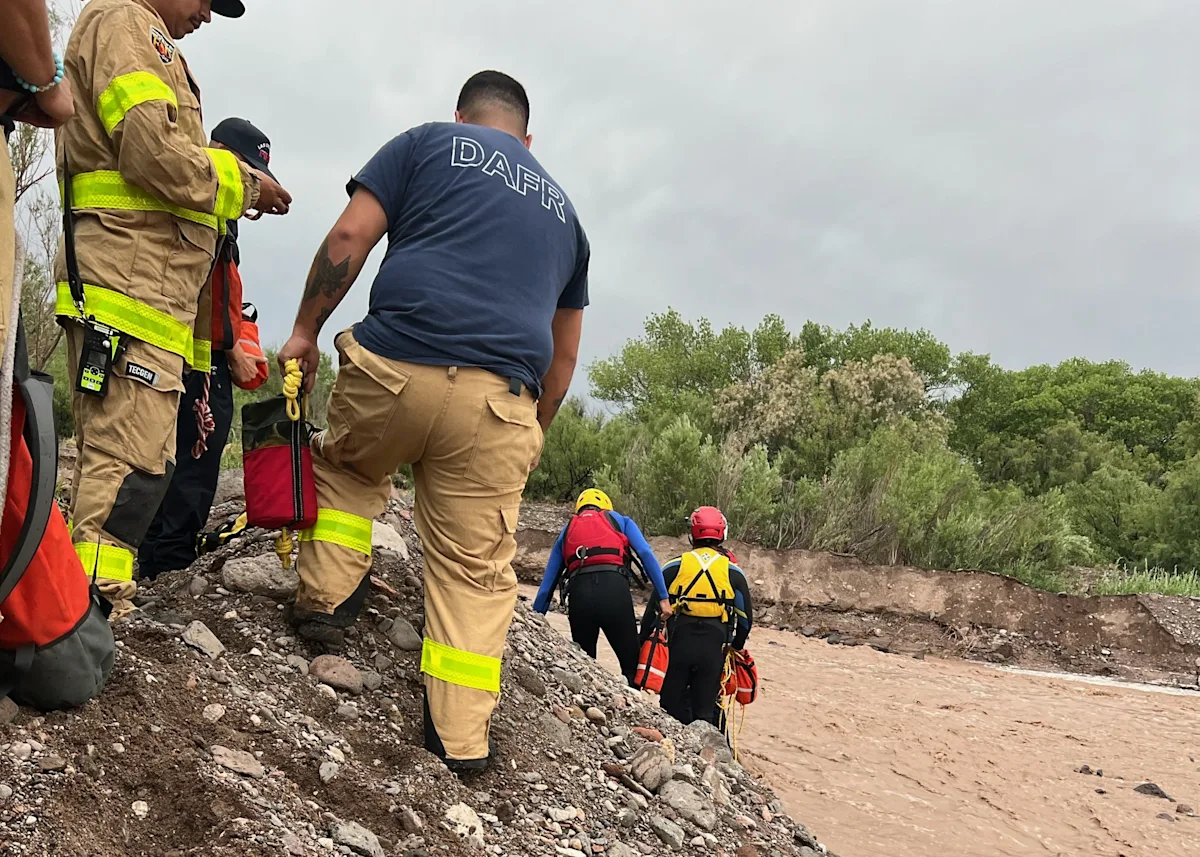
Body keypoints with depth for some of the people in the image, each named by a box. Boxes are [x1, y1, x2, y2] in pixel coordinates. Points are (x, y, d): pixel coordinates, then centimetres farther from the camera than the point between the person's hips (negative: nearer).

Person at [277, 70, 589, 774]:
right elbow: (565, 354, 28)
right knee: (476, 569, 9)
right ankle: (460, 738, 10)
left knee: (347, 468, 30)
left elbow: (350, 237, 3)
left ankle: (326, 597, 23)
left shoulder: (429, 143, 16)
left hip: (395, 364, -2)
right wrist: (533, 436, 35)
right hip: (499, 404, 2)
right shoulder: (563, 211, 27)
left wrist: (305, 330, 11)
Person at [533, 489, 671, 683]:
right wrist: (663, 598, 4)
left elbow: (547, 585, 25)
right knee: (632, 663, 5)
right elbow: (646, 554, 8)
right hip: (614, 590, -2)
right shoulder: (619, 520, 26)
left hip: (579, 594, 2)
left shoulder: (567, 531, 31)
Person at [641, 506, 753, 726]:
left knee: (673, 707, 9)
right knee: (705, 711, 9)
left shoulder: (675, 567, 2)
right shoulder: (732, 571, 4)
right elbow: (746, 617, 8)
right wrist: (737, 646, 23)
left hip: (679, 644, 0)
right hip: (714, 647, 0)